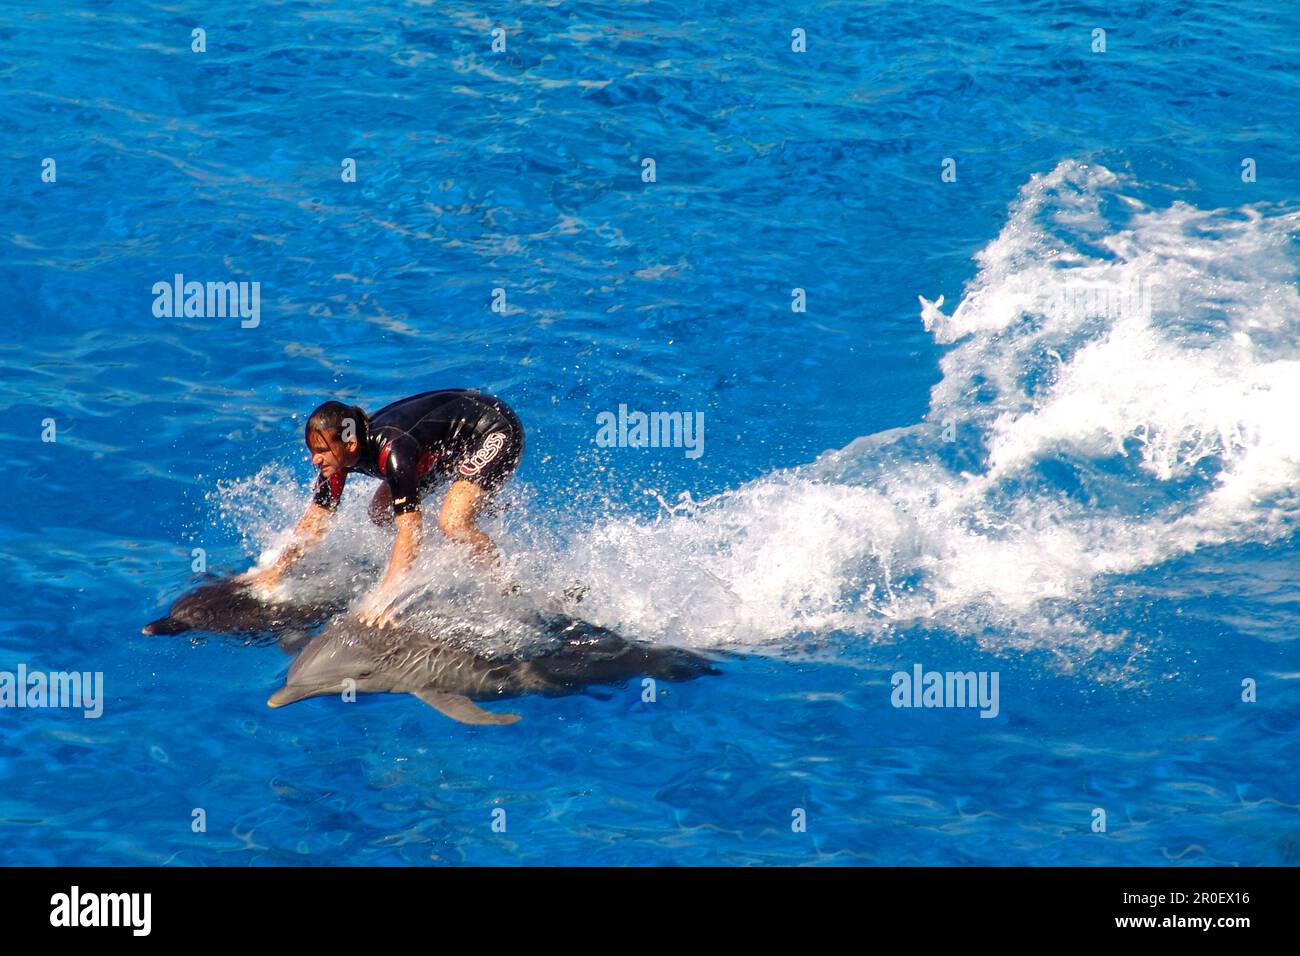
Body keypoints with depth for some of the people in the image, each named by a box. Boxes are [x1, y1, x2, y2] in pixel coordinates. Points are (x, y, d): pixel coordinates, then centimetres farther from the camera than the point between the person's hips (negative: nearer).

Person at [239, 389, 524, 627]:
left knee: (452, 523, -28)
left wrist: (383, 597, -48)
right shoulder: (337, 452, -15)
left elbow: (410, 529, -42)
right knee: (381, 512, 6)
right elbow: (315, 520, -4)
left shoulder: (391, 450, -38)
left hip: (494, 431, -9)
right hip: (448, 441, 9)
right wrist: (274, 572, -8)